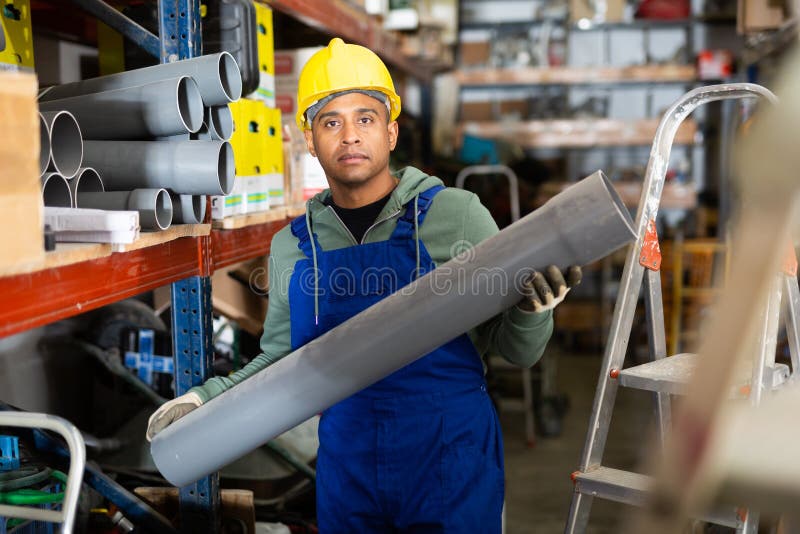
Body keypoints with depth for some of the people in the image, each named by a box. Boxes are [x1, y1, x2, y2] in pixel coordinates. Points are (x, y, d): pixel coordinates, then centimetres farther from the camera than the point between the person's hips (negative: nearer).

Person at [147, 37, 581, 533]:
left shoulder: (457, 215, -7)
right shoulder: (292, 246, 3)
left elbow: (518, 351, -3)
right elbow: (281, 361, 16)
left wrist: (534, 309, -23)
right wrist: (205, 399, 5)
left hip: (453, 472, -3)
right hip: (345, 471, 3)